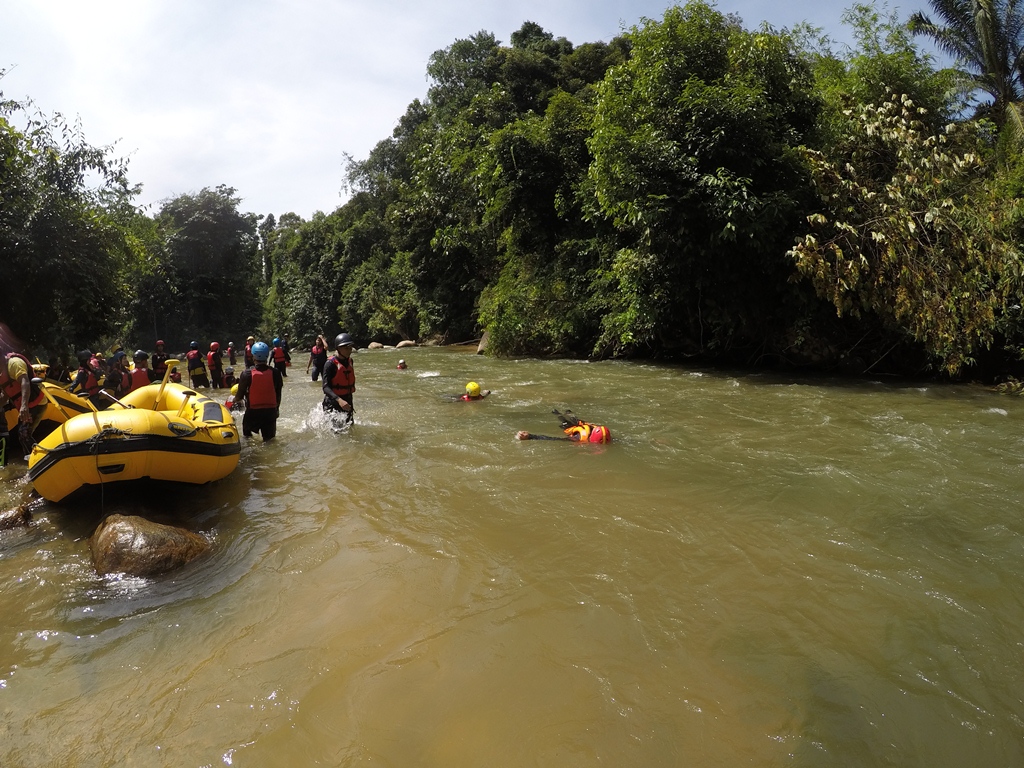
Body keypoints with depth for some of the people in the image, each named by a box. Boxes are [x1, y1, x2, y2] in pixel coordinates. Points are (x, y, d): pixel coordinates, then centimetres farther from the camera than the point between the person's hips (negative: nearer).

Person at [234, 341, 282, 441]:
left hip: (252, 412, -1)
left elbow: (240, 395, -3)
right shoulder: (275, 373, -8)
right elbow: (278, 395, 2)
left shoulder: (246, 374, -13)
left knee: (247, 437, 21)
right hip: (270, 411, 1)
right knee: (270, 440, 16)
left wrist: (234, 401, 20)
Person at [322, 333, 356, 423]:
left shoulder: (349, 361, 6)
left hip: (346, 402, 7)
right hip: (333, 403, -7)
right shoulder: (331, 364, -17)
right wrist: (339, 400, -40)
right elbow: (326, 387, -24)